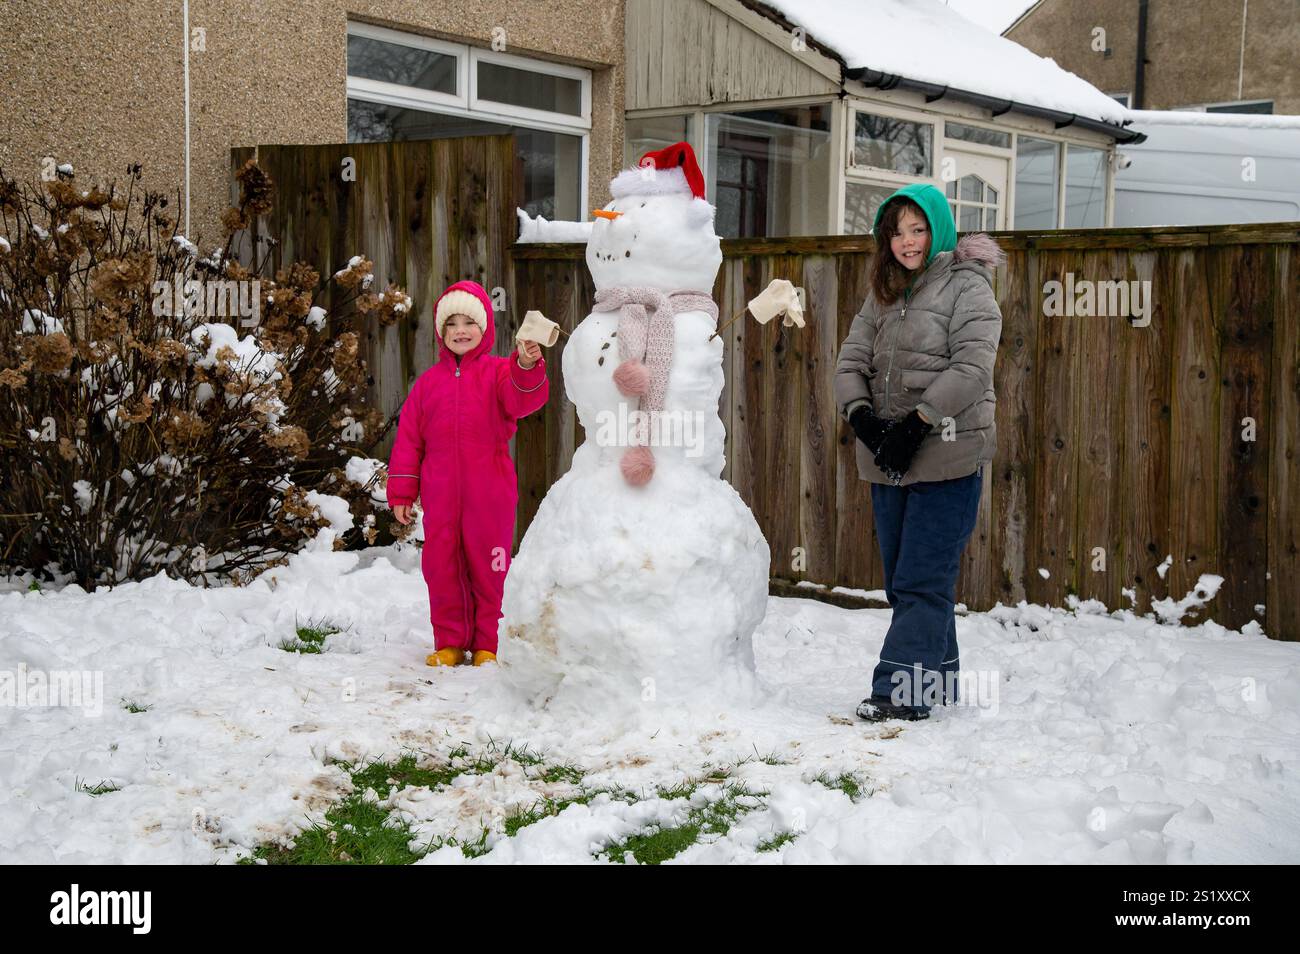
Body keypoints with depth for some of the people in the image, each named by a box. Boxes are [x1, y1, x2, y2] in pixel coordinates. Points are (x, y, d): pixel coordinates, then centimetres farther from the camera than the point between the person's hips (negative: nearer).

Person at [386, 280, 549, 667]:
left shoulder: (498, 372, 3)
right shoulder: (429, 381, 12)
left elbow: (523, 399, -20)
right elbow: (408, 438, 11)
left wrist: (527, 368, -40)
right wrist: (402, 491, 7)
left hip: (489, 496, -3)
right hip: (441, 497, 3)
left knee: (489, 569, 4)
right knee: (442, 567, 7)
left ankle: (488, 645, 15)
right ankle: (450, 643, 18)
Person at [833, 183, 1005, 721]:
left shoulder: (967, 285, -3)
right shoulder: (883, 294, 17)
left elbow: (971, 368, -14)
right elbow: (851, 361, 10)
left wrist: (916, 423, -19)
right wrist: (861, 416, -9)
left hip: (947, 457, -7)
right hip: (887, 460, 7)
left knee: (922, 581, -9)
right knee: (903, 581, 12)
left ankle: (902, 692, -8)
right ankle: (937, 678, 23)